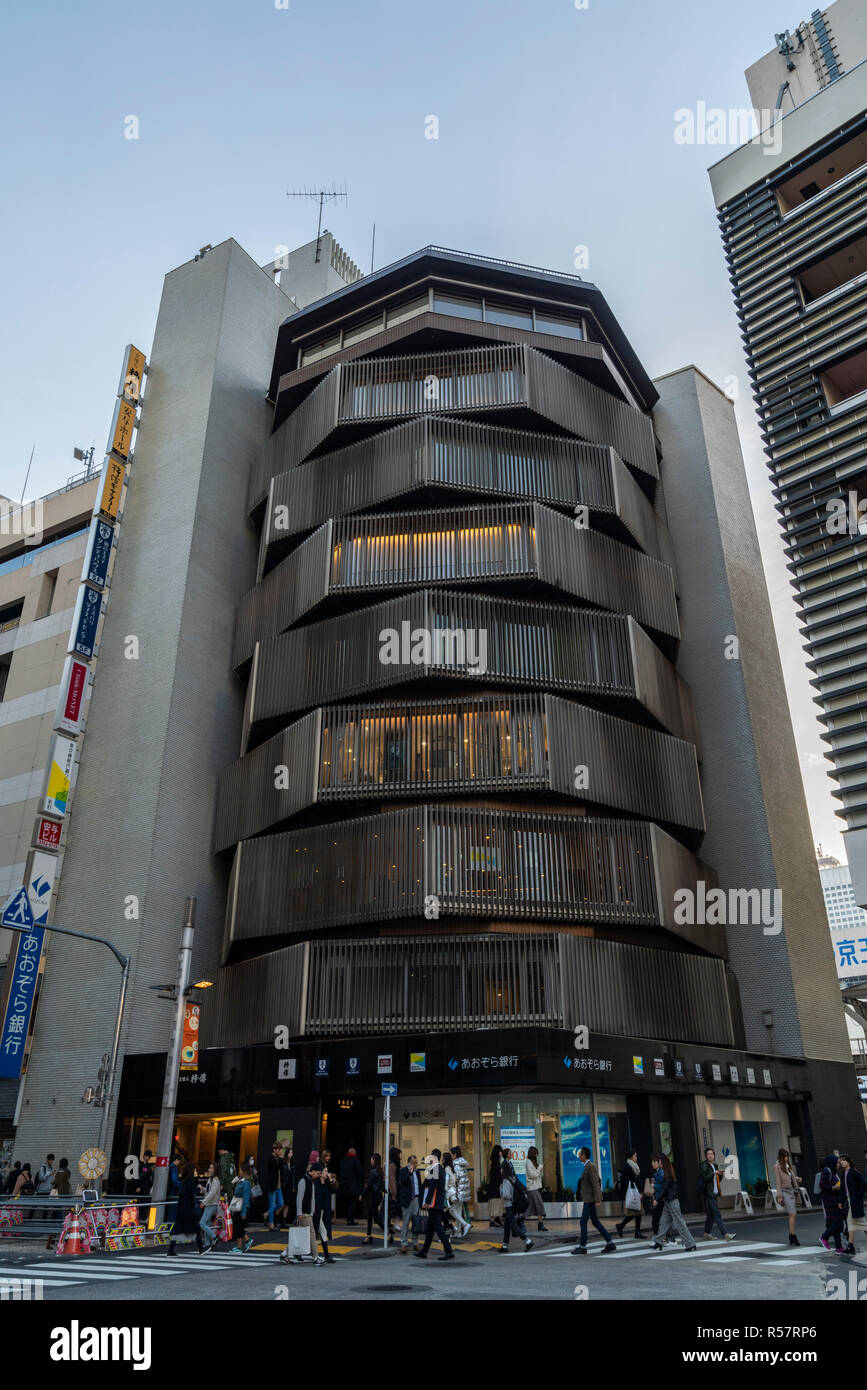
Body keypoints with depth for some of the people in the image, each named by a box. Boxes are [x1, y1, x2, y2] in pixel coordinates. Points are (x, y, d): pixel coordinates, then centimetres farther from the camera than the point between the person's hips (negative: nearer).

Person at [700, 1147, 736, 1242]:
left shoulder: (714, 1165, 17)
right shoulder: (704, 1166, -6)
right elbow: (704, 1178, -18)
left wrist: (720, 1174, 3)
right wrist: (713, 1173, -26)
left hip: (715, 1193, 8)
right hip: (709, 1193, -8)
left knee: (711, 1214, 11)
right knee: (716, 1214, -12)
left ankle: (707, 1234, 20)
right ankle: (726, 1233, -17)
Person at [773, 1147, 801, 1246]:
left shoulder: (788, 1165, 13)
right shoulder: (777, 1167, -7)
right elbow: (778, 1181, -9)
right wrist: (780, 1195, -11)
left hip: (792, 1191, 7)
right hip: (785, 1191, -7)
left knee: (792, 1215, 7)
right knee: (792, 1214, -11)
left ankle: (791, 1236, 14)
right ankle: (793, 1236, -7)